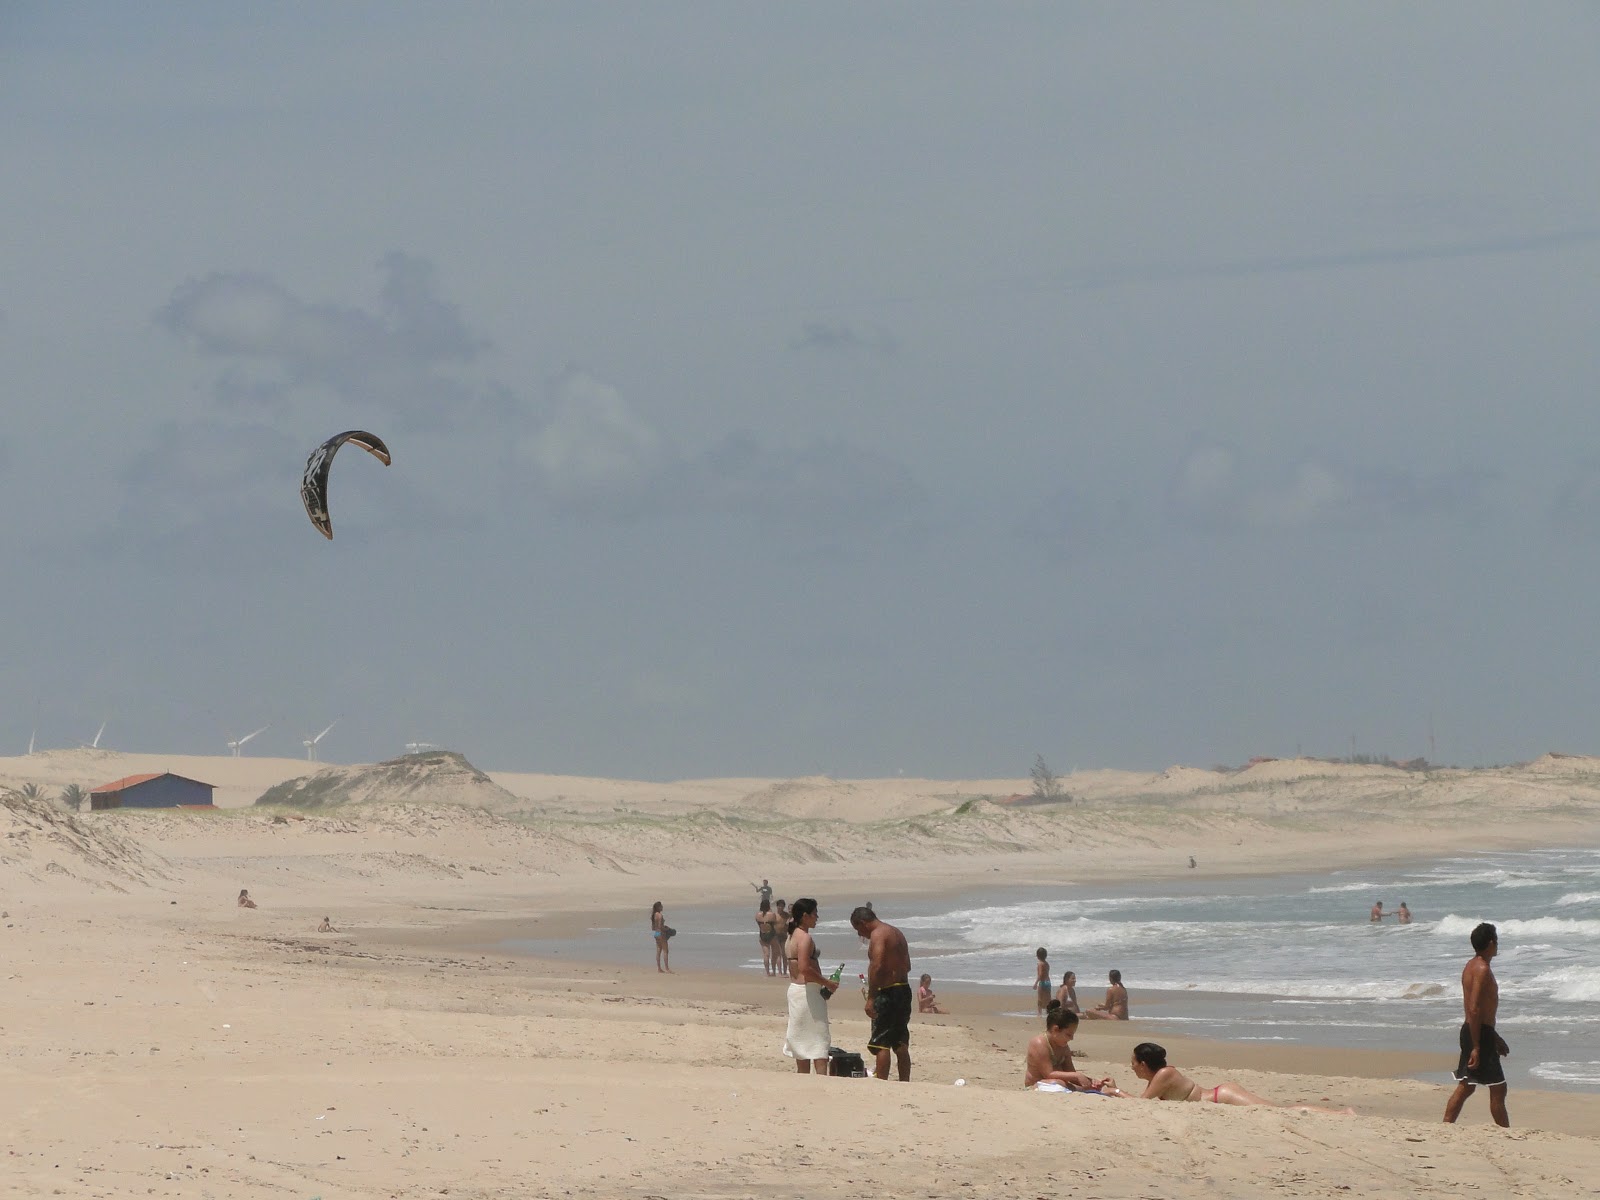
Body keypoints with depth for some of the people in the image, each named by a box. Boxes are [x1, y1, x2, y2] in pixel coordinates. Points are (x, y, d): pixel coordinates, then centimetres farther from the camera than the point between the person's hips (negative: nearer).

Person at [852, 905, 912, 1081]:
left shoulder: (877, 934, -13)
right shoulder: (897, 933, 17)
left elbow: (877, 966, -23)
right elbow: (907, 966, 22)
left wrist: (870, 998, -23)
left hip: (887, 992, -9)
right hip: (904, 989, 9)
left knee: (881, 1043, -7)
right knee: (901, 1043, 13)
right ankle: (904, 1084, 16)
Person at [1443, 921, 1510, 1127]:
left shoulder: (1471, 966, 14)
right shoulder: (1483, 969, -17)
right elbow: (1474, 1009, -23)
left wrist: (1494, 1037, 30)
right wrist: (1476, 1047, -24)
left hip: (1470, 1031, 10)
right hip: (1479, 1034, -10)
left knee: (1465, 1086, 12)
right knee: (1498, 1088, -3)